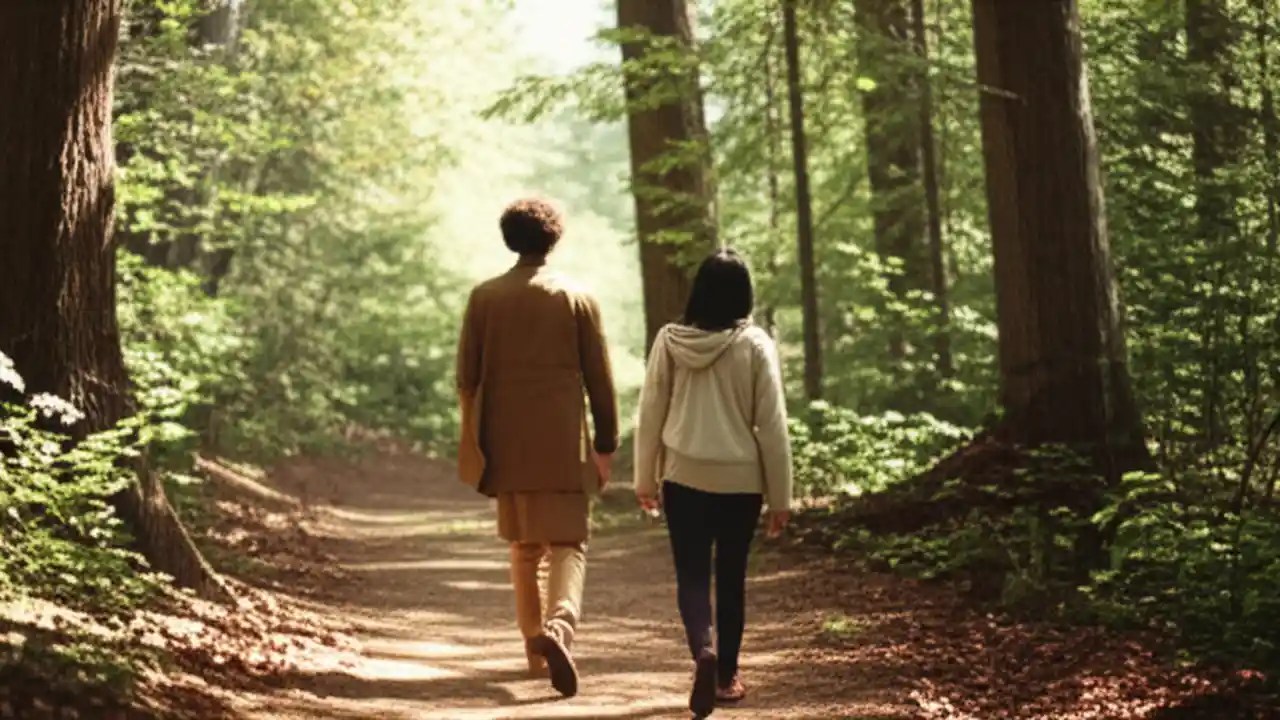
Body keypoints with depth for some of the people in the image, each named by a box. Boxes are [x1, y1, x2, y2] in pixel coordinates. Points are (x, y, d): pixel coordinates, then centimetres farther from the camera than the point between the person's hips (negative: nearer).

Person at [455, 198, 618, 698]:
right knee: (568, 544, -1)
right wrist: (606, 446, 7)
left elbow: (467, 376, 5)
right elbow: (600, 380, 0)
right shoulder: (578, 299, -1)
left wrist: (477, 439, 17)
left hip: (506, 445, 2)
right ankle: (559, 627, -26)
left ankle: (535, 646, 20)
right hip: (563, 445, -2)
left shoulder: (484, 297, 3)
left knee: (523, 546, 16)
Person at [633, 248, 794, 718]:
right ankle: (726, 677, 19)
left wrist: (645, 479, 13)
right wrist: (781, 497, 1)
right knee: (731, 578, 13)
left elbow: (650, 415, 1)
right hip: (741, 480, 0)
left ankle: (703, 651, -19)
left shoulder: (669, 342, -5)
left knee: (692, 574, 7)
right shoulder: (756, 346, -9)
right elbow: (772, 425, -6)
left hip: (684, 478, 0)